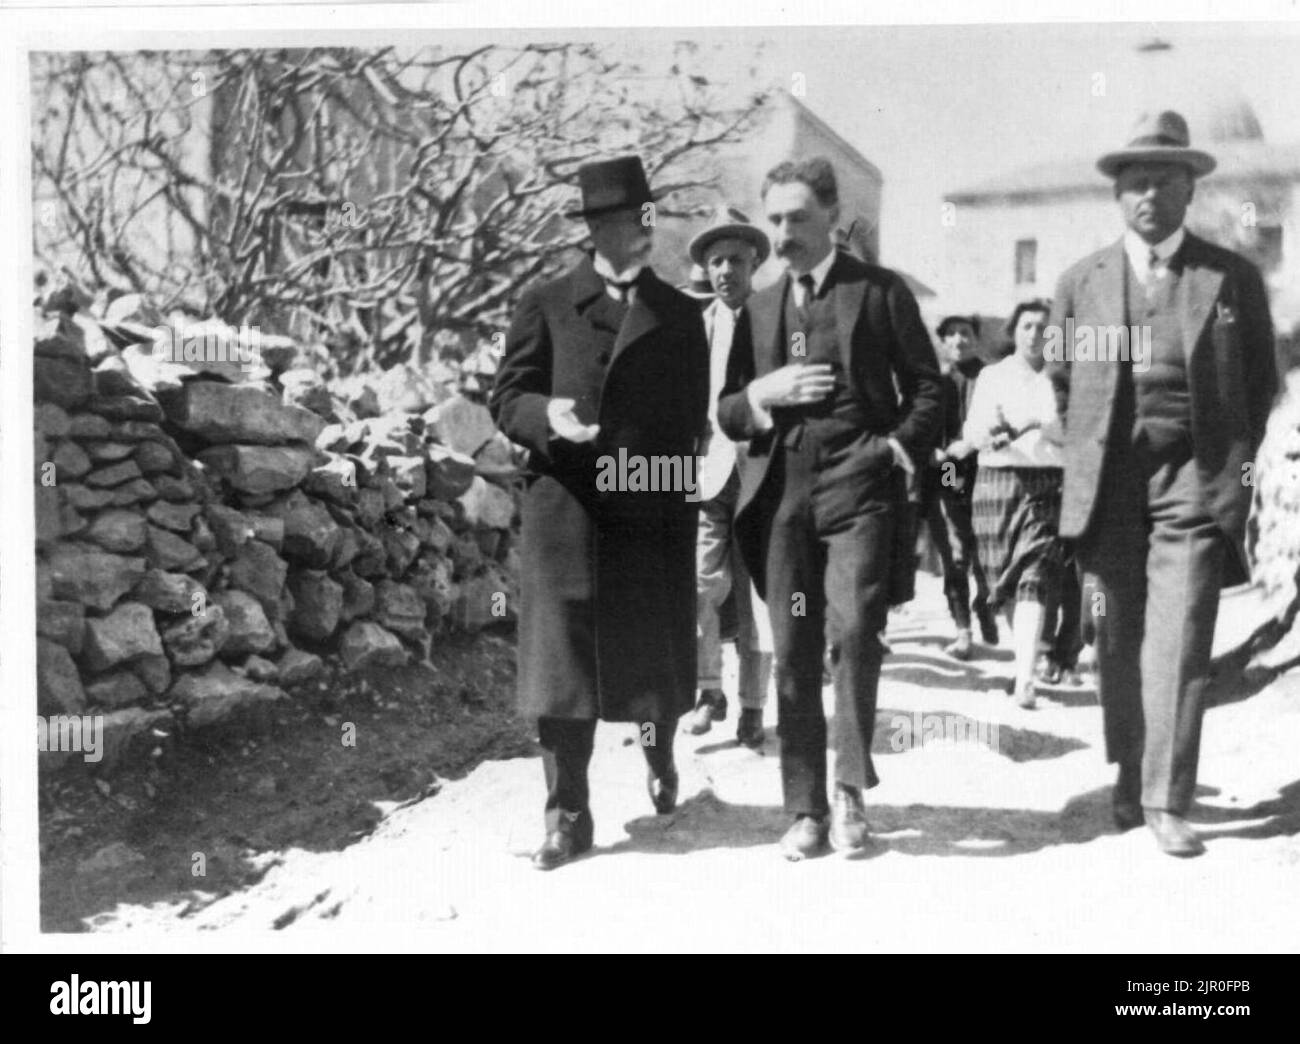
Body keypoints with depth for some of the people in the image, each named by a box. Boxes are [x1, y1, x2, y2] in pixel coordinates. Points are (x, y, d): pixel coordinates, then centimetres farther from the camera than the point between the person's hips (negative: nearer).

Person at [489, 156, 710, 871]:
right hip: (565, 510, -2)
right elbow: (507, 398, 3)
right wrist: (547, 417, -19)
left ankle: (660, 755, 40)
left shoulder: (680, 314, 15)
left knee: (658, 657, 9)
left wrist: (686, 495, 1)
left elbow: (692, 416, 14)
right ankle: (567, 817, 6)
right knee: (563, 666, -3)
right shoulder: (546, 306, 8)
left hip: (655, 515, 2)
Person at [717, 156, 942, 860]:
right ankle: (806, 811, 12)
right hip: (780, 492, 4)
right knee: (793, 655, 3)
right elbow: (727, 414, 18)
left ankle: (850, 786, -2)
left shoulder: (880, 291, 8)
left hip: (856, 485, -3)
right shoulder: (759, 307, 19)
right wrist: (762, 394, -3)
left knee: (854, 628, -20)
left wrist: (904, 445, -7)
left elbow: (926, 386, 9)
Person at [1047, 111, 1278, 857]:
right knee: (1121, 645, 7)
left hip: (1195, 482, -2)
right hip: (1108, 486, 2)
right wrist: (1089, 456, 10)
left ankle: (1167, 803, -6)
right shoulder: (1080, 283, 9)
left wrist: (1234, 462, 4)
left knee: (1178, 644, -10)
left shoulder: (1234, 278, 5)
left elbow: (1261, 381, 11)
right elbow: (1062, 382, 18)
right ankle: (1130, 786, 20)